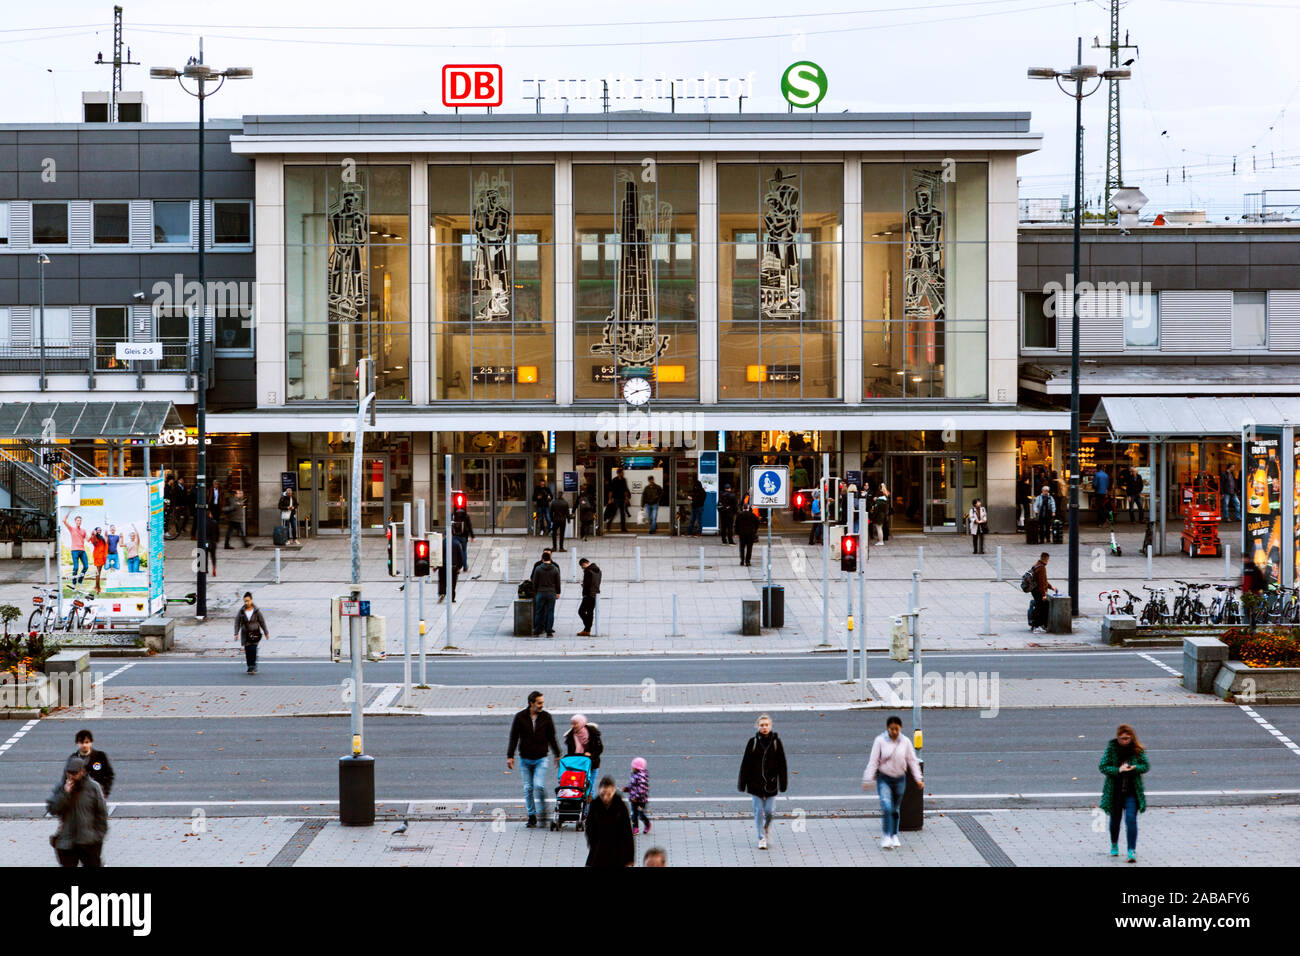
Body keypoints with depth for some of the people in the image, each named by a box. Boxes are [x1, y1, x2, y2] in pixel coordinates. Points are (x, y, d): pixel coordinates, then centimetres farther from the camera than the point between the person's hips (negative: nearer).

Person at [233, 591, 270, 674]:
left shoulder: (257, 611, -3)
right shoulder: (241, 611, 0)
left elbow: (262, 622, 5)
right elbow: (237, 622, 4)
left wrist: (266, 633, 9)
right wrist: (236, 633, -4)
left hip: (255, 633, -2)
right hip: (245, 634, 2)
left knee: (253, 649, -15)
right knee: (247, 651, 2)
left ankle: (253, 666, -9)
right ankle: (250, 667, 14)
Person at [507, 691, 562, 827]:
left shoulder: (546, 717, 0)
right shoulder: (520, 717, -3)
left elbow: (552, 738, 9)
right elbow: (513, 738, 0)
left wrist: (557, 755, 11)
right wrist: (510, 756, -5)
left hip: (541, 758, -1)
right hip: (525, 759, 1)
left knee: (539, 786, -15)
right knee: (528, 788, 5)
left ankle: (542, 812, 3)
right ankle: (532, 816, 15)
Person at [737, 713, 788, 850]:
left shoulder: (776, 742, -2)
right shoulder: (753, 742, -3)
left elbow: (782, 764, 2)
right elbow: (745, 763, 0)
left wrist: (783, 783, 1)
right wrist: (742, 783, 0)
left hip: (771, 783, 0)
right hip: (755, 782, 0)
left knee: (769, 810, 2)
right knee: (758, 811, 2)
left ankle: (767, 826, 33)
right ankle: (761, 838, 14)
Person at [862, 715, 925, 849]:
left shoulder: (905, 742, -1)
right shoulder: (880, 741, -8)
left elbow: (912, 761, 4)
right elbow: (873, 761, -5)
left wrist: (918, 779, 0)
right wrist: (868, 780, -8)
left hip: (899, 780, 3)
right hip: (884, 779, -3)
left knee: (896, 809, 12)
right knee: (886, 807, -18)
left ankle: (894, 835, 27)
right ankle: (886, 836, -13)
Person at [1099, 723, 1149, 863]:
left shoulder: (1137, 750, -4)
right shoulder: (1111, 748, -6)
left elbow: (1146, 766, 3)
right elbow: (1102, 766, -7)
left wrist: (1134, 768, -18)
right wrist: (1118, 770, -22)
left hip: (1132, 792, -1)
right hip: (1115, 791, 1)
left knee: (1131, 819, -14)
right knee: (1115, 820, 16)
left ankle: (1132, 850, -11)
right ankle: (1114, 845, 42)